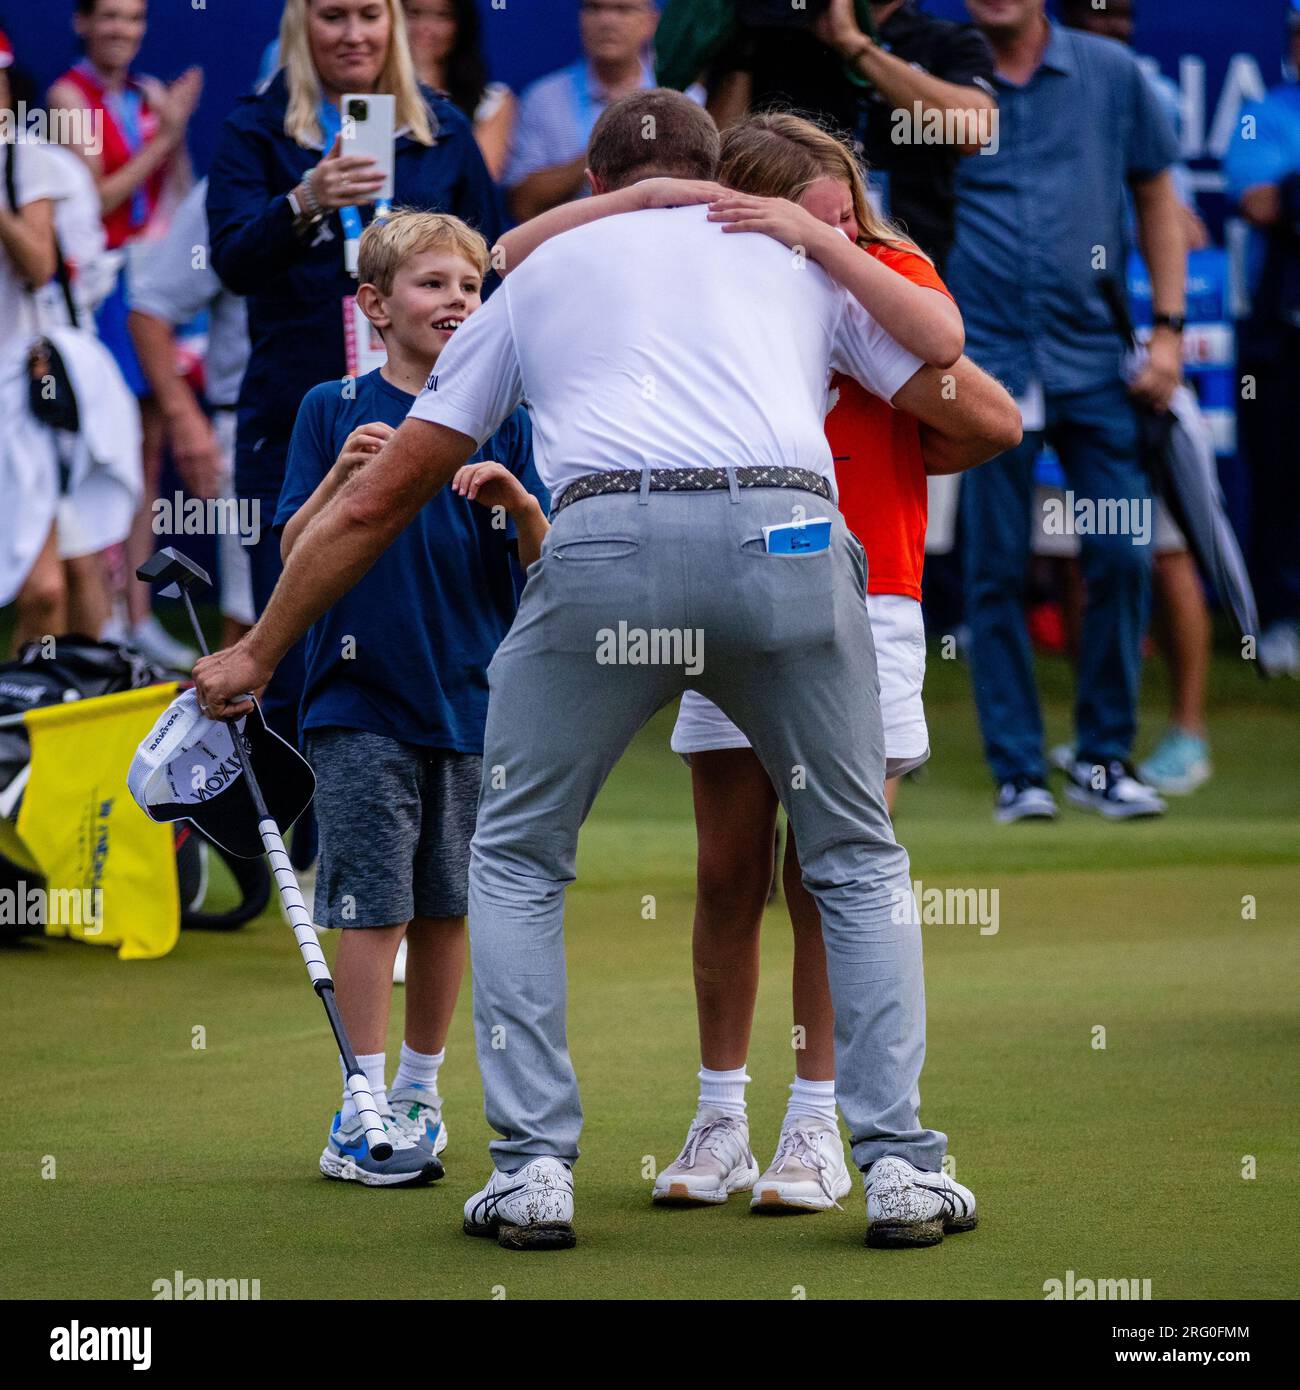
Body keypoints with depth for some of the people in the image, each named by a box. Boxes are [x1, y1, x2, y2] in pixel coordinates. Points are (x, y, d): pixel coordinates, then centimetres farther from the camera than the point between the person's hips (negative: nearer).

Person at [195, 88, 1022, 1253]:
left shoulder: (543, 270, 30)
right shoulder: (797, 252, 30)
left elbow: (380, 499, 30)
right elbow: (993, 424, 31)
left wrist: (256, 654, 39)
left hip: (609, 542, 0)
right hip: (789, 535, 1)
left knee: (516, 860, 19)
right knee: (859, 861, 19)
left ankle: (535, 1169, 8)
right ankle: (901, 1168, 10)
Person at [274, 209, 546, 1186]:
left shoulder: (501, 420, 7)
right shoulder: (333, 412, 2)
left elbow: (546, 567, 4)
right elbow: (296, 554, -2)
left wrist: (518, 501, -16)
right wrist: (341, 476, -19)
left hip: (471, 699, 3)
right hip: (361, 700, -3)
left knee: (446, 905, 8)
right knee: (372, 902, -6)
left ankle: (421, 1090, 20)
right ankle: (365, 1105, -2)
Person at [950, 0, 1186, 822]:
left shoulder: (1111, 75, 6)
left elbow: (1156, 197, 11)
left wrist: (1168, 329, 5)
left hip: (1095, 357, 1)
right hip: (986, 360, -1)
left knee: (1122, 557, -3)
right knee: (997, 569, 1)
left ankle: (1103, 759, 11)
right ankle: (1018, 770, 10)